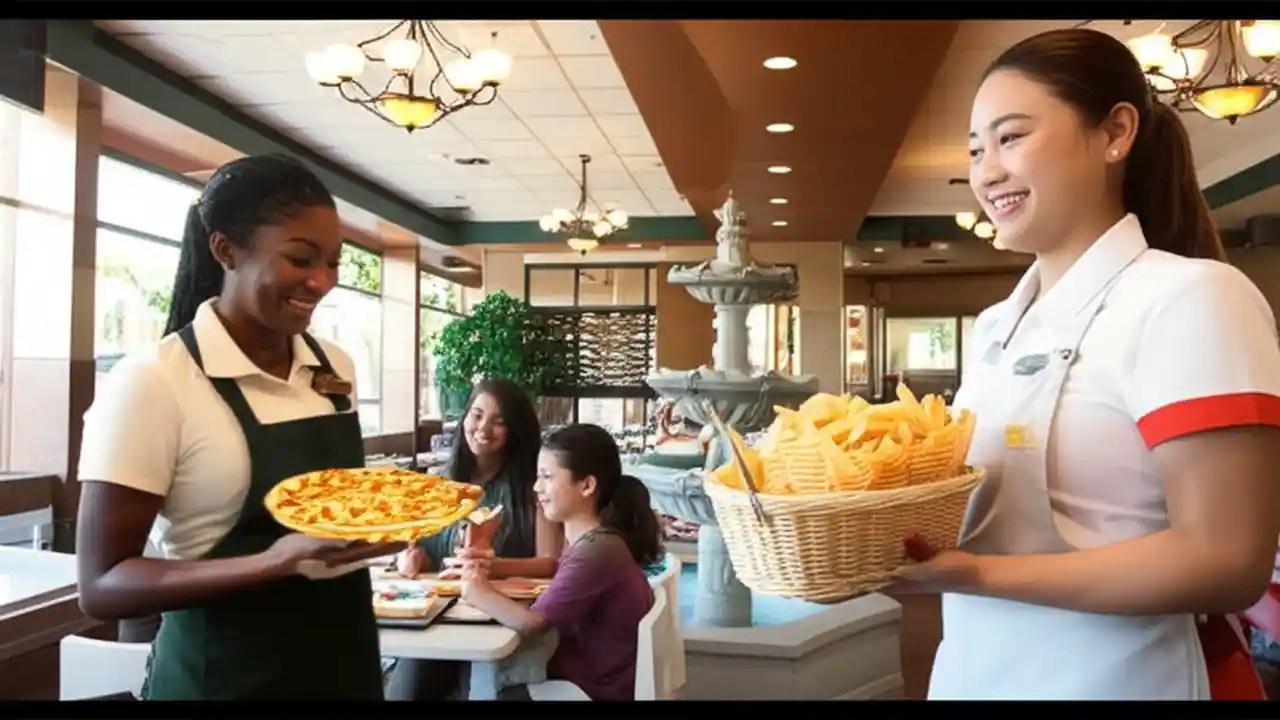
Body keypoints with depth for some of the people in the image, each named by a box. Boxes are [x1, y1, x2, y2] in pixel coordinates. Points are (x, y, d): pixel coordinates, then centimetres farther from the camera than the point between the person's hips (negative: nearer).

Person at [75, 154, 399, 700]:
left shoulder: (335, 367, 0)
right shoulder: (151, 383, -17)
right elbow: (102, 585, -17)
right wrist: (276, 561, -30)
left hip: (345, 662, 6)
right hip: (223, 675, -5)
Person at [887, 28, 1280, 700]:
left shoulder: (1190, 298, -15)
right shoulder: (995, 326, 7)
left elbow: (1226, 562, -20)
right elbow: (990, 504, 11)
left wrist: (979, 574, -26)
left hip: (1116, 681, -7)